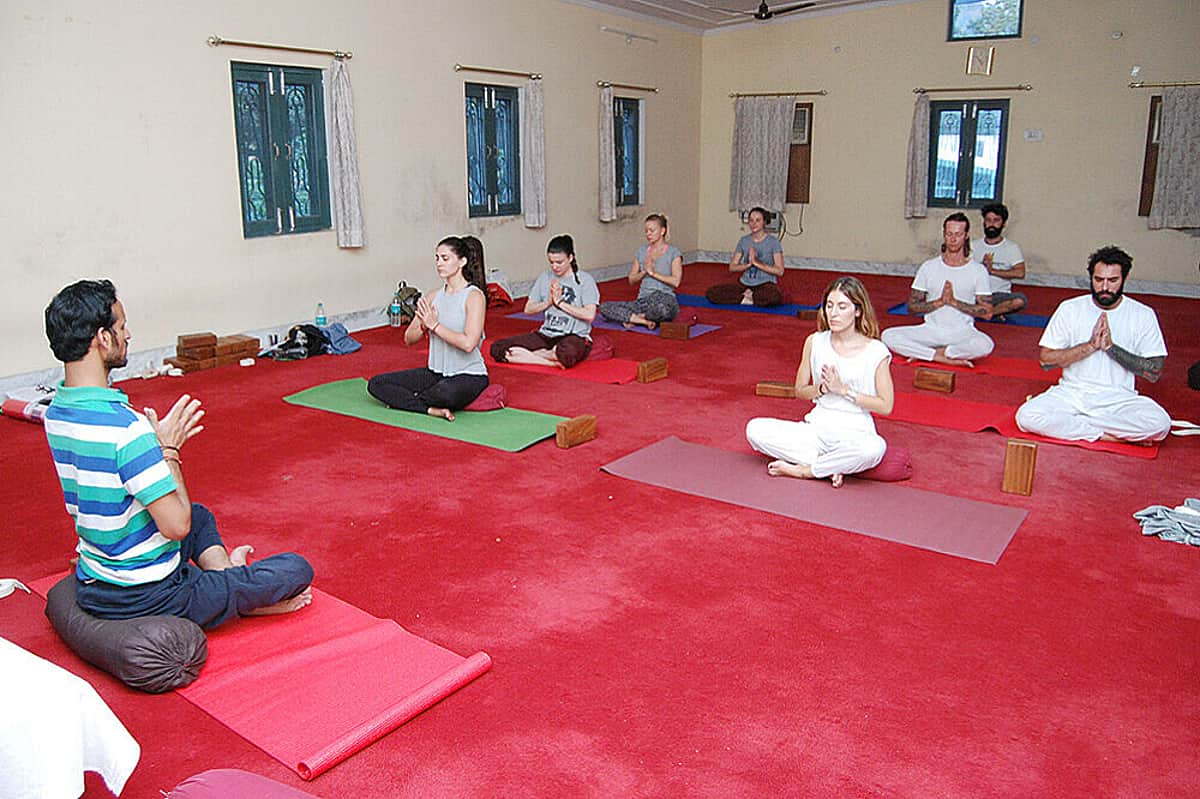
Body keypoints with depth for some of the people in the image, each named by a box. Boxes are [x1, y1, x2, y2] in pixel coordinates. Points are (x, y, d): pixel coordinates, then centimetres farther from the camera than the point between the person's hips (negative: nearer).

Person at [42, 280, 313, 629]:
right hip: (145, 598, -9)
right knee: (297, 569, -3)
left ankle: (225, 576, 18)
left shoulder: (56, 413, 1)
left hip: (91, 588, 9)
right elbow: (176, 525, -26)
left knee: (201, 516, 34)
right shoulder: (124, 427, -29)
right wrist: (169, 450, -13)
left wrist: (157, 443, 3)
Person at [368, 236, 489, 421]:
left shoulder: (474, 296, -11)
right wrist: (424, 325, -13)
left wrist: (435, 325, -16)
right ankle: (431, 409, -19)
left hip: (469, 376, -6)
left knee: (446, 392, -41)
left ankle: (405, 400, -8)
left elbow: (468, 343, -24)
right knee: (375, 384, -5)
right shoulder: (434, 296, 7)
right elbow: (409, 339, 8)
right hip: (436, 372, 7)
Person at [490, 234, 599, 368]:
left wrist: (560, 302, -9)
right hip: (546, 335, 5)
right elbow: (528, 309, 12)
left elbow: (589, 315, -13)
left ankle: (530, 355, -13)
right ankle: (553, 362, -20)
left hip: (575, 337, -5)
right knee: (497, 348, -16)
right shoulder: (544, 277, 12)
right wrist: (549, 302, -6)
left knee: (568, 353, -45)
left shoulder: (585, 280, -2)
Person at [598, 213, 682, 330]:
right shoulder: (642, 251, 18)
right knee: (604, 307, -18)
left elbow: (676, 281, -8)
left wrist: (654, 273, -8)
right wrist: (644, 272, -2)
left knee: (657, 296, -45)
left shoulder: (673, 253, 5)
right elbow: (631, 280, 16)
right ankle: (644, 321, -24)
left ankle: (632, 318, -15)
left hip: (666, 300, -4)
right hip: (642, 301, 5)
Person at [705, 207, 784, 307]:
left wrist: (758, 263, -18)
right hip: (745, 283, 4)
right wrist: (748, 264, -13)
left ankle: (745, 296, -11)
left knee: (774, 297, -43)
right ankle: (750, 296, -8)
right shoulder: (744, 241, 7)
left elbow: (779, 271, -11)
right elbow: (732, 267, 6)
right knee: (711, 293, -19)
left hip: (765, 284, -3)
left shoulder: (773, 242, -4)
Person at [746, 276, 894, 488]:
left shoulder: (875, 351, -6)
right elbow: (800, 391, 11)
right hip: (817, 427, 3)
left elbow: (886, 406, -7)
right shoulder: (815, 342, 4)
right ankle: (830, 466, -18)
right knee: (755, 429, -18)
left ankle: (803, 470, -18)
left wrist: (844, 389, -13)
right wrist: (822, 388, -11)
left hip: (855, 431, -3)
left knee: (874, 448, -40)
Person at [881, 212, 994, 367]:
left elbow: (987, 312, -4)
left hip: (962, 332, -2)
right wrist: (940, 302, -13)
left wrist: (954, 302, -14)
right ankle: (949, 358, -21)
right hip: (931, 329, 2)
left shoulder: (978, 271, 2)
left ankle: (923, 353, -18)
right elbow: (912, 306, 2)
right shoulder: (928, 267, 6)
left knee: (985, 345, -37)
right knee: (888, 336, -24)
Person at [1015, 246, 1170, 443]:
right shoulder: (1070, 309, 2)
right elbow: (1046, 360, -3)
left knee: (1159, 423, -31)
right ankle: (1107, 435, -16)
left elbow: (1154, 372, -3)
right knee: (1026, 416, -29)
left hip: (1118, 398, 0)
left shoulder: (1143, 315, 1)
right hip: (1071, 392, 0)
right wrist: (1090, 346, -14)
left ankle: (1068, 422, -18)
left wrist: (1111, 347, -13)